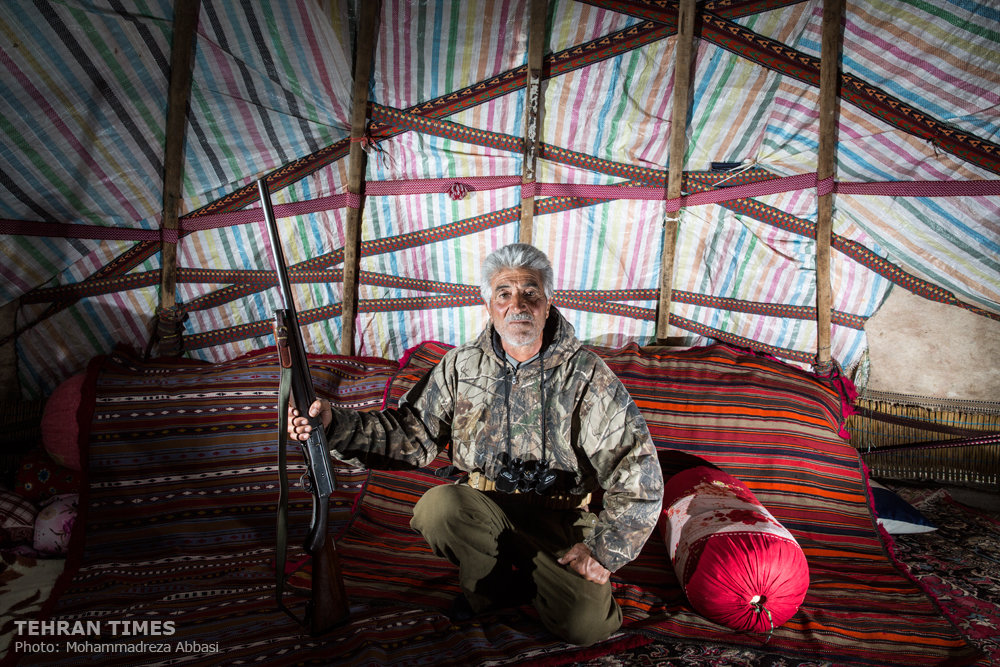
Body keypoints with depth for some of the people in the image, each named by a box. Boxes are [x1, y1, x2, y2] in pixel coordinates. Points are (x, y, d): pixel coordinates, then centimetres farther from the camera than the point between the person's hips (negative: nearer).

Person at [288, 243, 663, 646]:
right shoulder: (462, 365, -1)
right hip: (483, 504, 2)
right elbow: (411, 434, -1)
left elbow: (639, 475, -8)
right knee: (437, 507, -30)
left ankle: (526, 574, 15)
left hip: (560, 517, -1)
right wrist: (335, 425, -15)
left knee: (587, 626, -18)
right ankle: (493, 583, 1)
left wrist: (605, 549, -10)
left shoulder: (587, 376, -10)